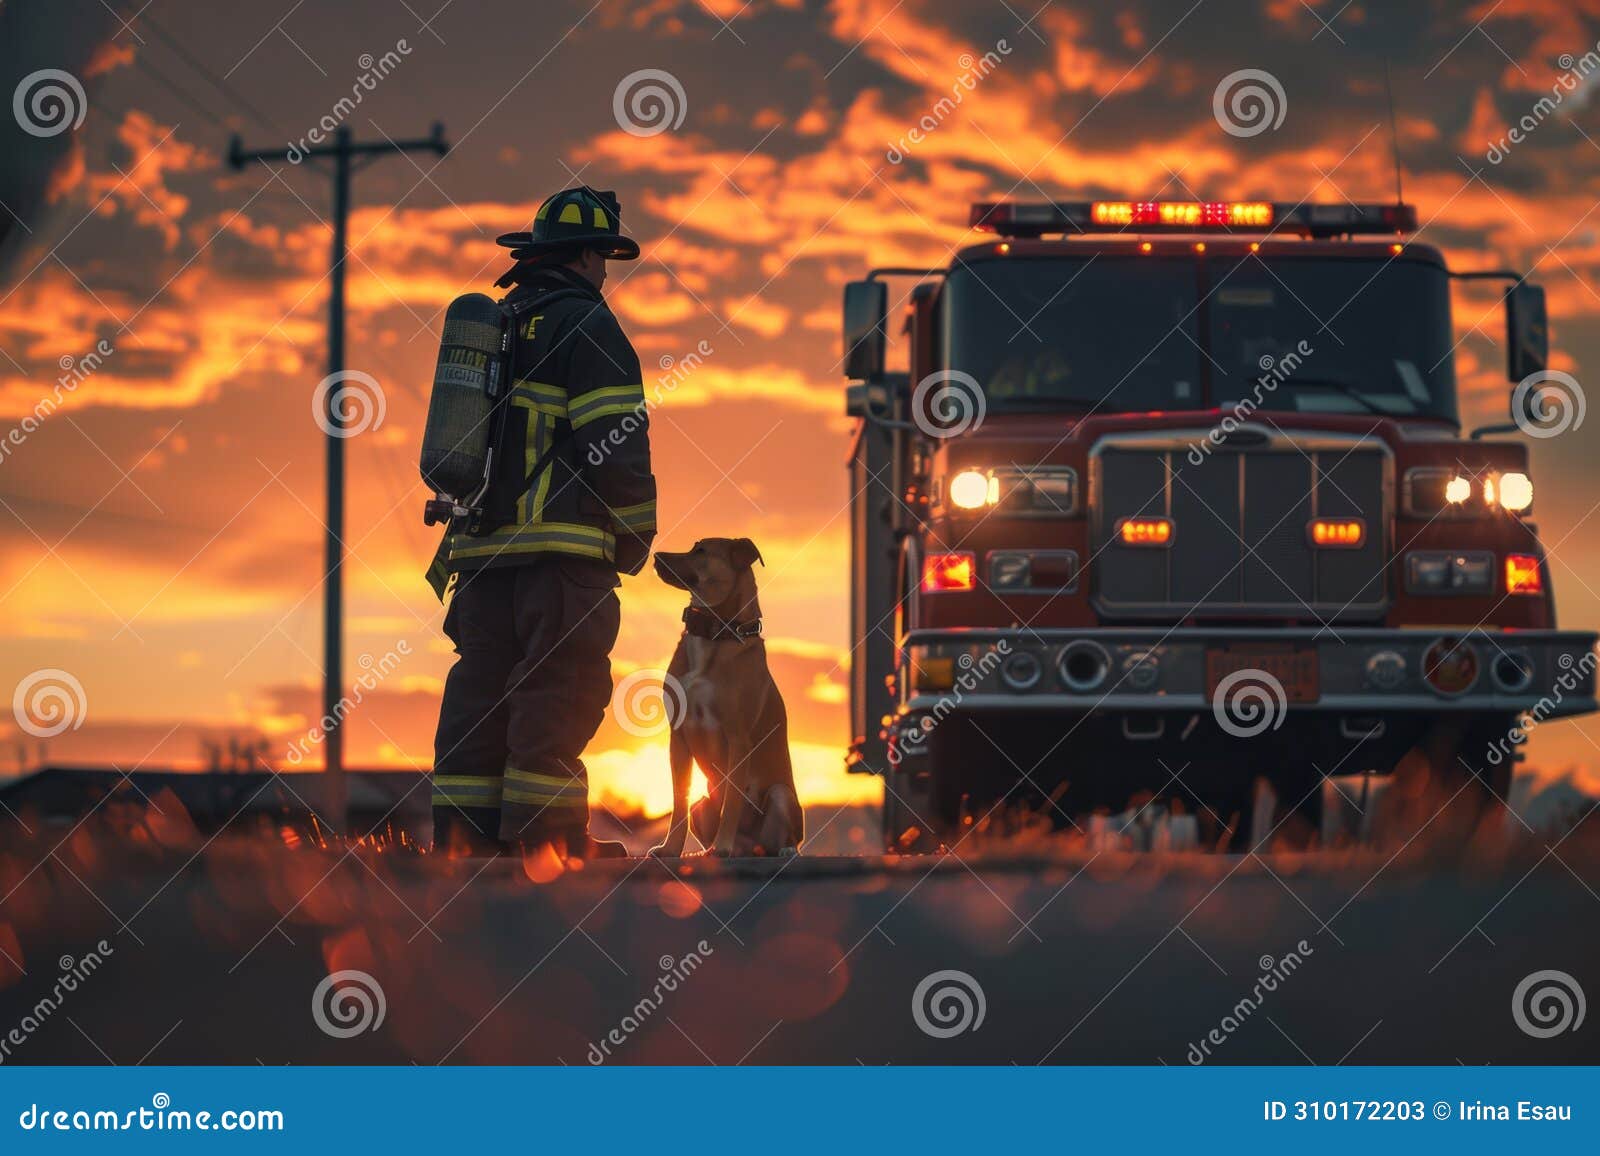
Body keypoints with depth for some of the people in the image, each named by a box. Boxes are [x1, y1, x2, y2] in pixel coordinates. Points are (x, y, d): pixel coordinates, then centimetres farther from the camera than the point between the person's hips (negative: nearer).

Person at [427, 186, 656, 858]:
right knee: (557, 698, -8)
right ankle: (544, 840, -12)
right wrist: (636, 536, -2)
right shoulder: (584, 324, -5)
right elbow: (616, 444, -13)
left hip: (481, 546, 8)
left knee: (480, 693, 7)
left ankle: (463, 840, 5)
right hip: (561, 550, -8)